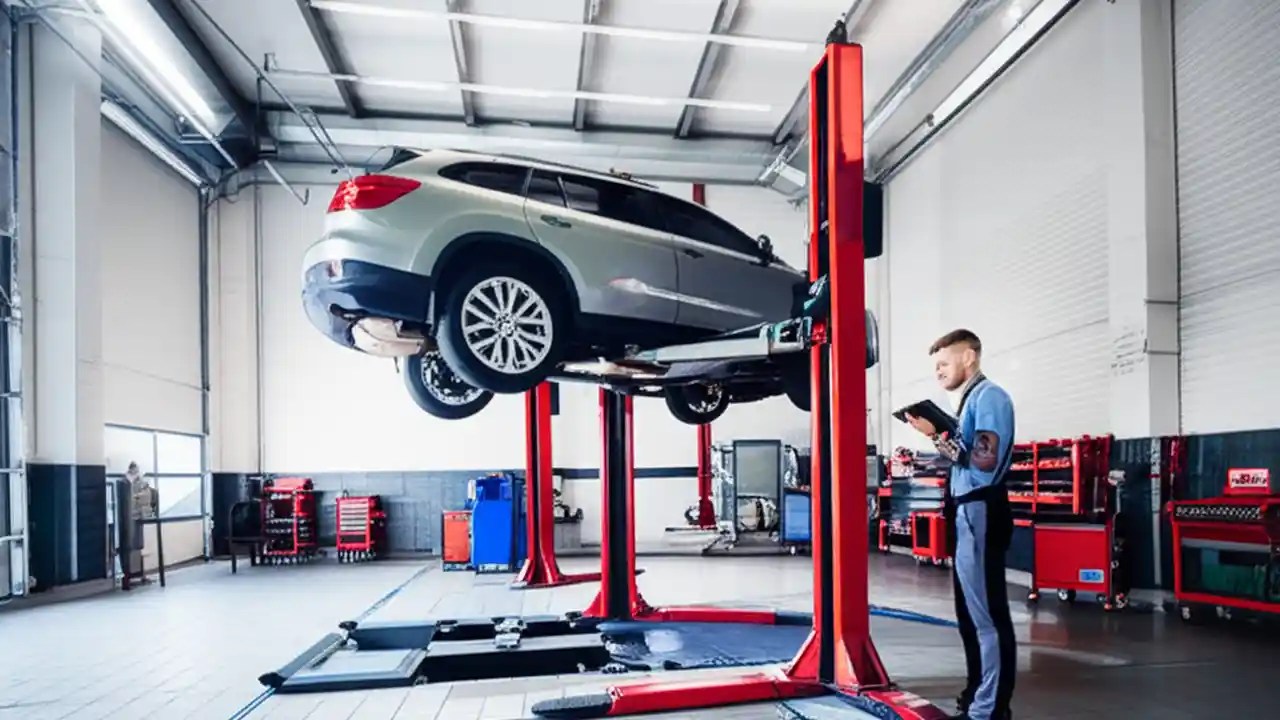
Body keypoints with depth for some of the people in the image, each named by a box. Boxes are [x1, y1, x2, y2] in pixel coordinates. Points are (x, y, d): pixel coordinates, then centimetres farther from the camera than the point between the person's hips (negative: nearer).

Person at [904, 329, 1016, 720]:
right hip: (966, 513, 10)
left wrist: (937, 436, -16)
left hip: (980, 514, -10)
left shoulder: (989, 396, -10)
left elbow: (985, 459, -21)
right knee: (971, 613, 17)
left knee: (988, 615, -4)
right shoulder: (971, 399, 16)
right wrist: (941, 437, 6)